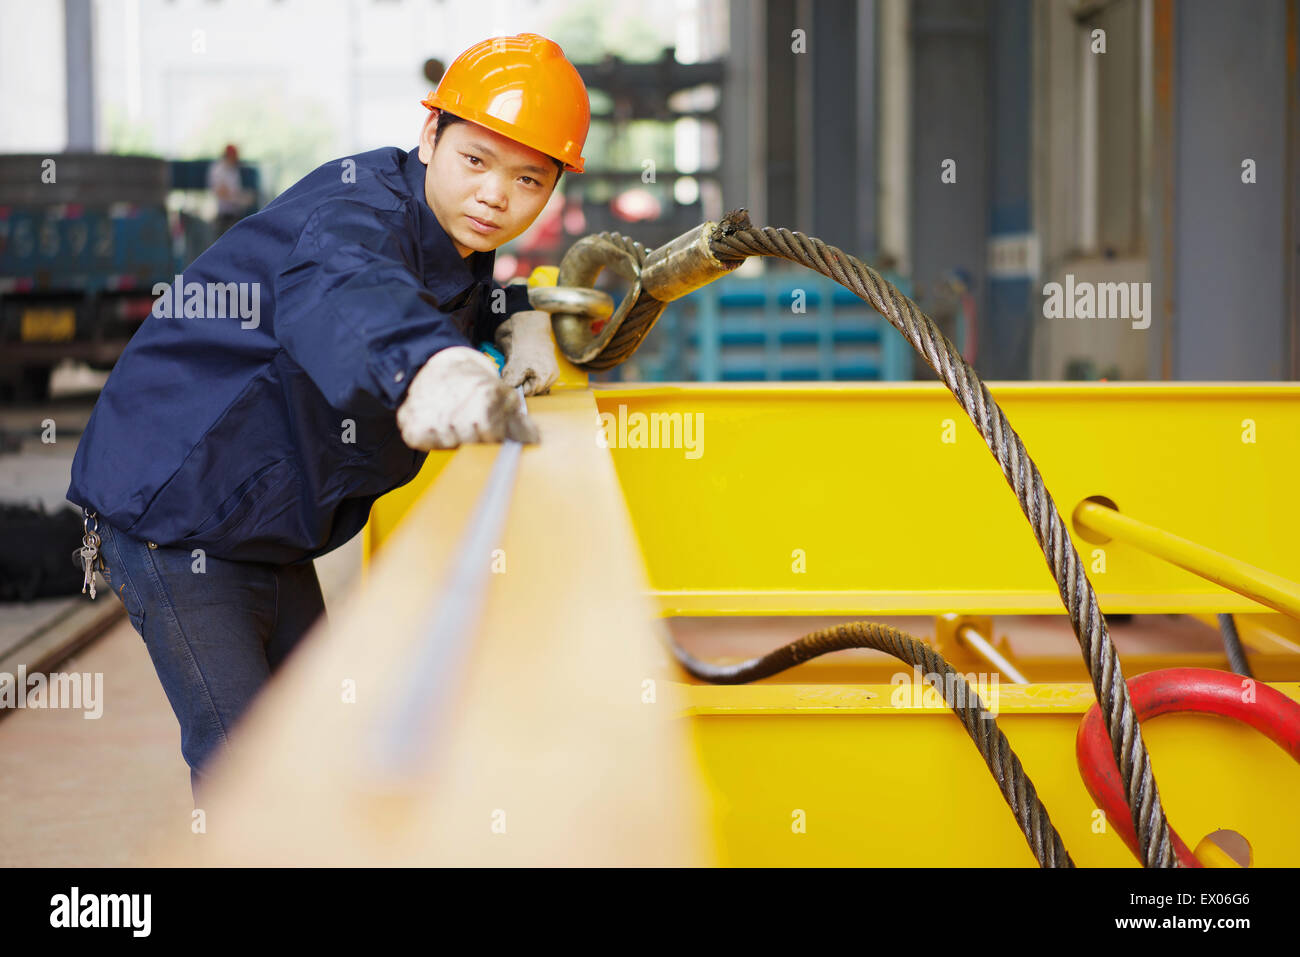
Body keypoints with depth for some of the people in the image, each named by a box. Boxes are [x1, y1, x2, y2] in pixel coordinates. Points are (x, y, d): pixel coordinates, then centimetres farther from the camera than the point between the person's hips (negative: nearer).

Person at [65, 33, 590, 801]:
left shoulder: (455, 240, 3)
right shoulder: (360, 207, -26)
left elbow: (472, 295, 28)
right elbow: (339, 293, -52)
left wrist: (522, 321, 1)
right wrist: (427, 367, -76)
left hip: (273, 532, 9)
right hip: (173, 515, -9)